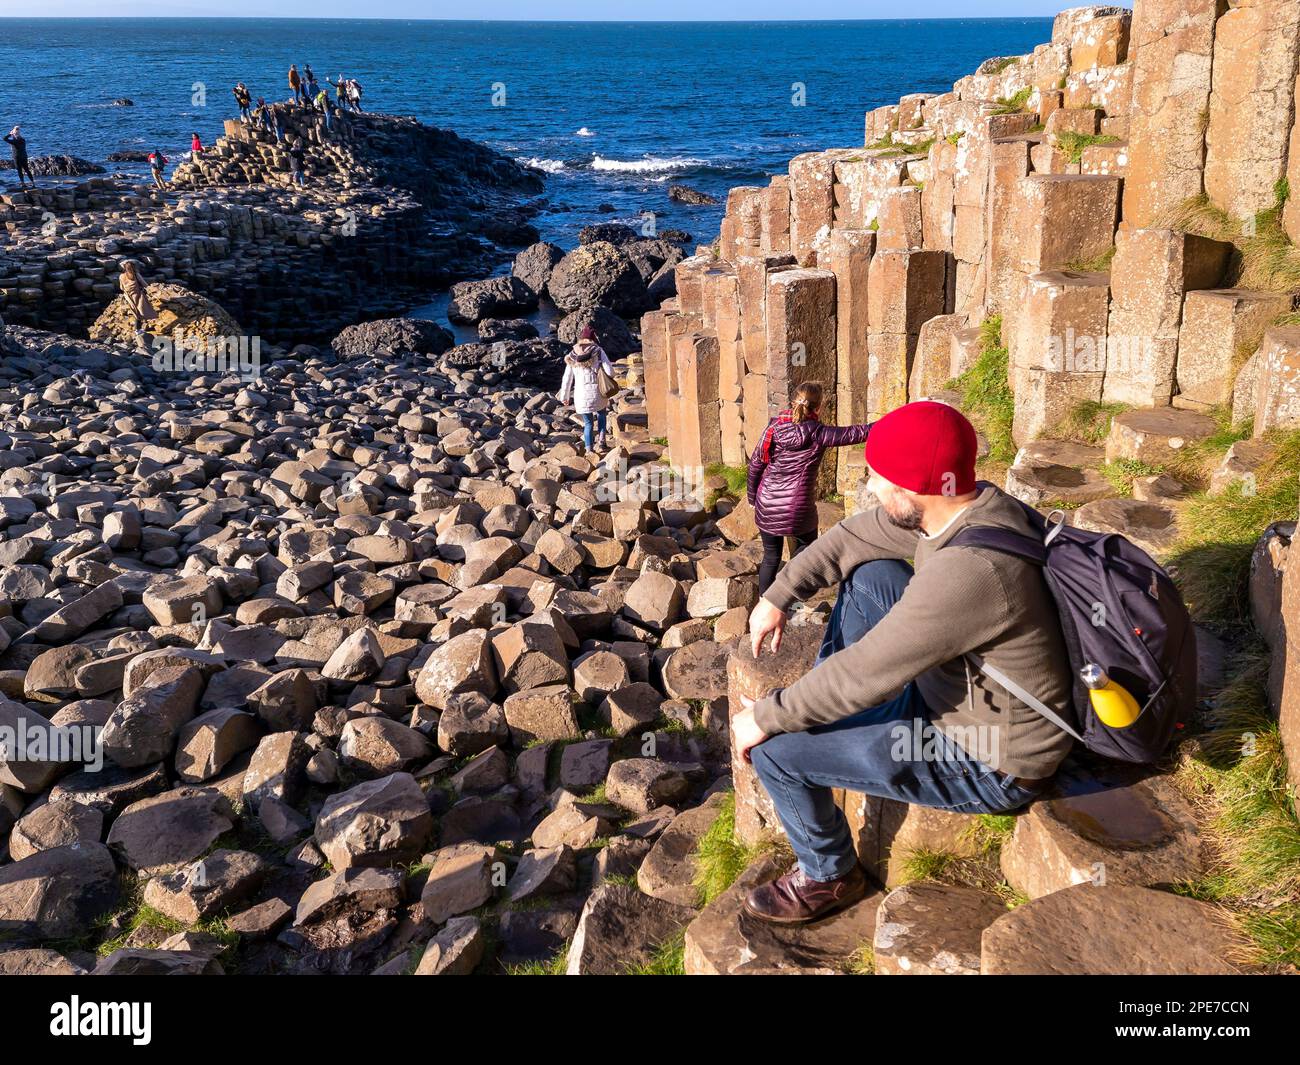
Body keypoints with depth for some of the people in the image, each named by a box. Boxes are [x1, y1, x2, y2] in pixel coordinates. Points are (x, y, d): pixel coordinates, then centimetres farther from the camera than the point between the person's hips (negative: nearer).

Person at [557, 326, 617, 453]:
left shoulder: (572, 356, 4)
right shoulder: (598, 351, -4)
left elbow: (567, 378, 7)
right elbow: (610, 371, -12)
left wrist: (564, 396, 18)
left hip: (581, 395, 1)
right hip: (598, 393, -1)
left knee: (588, 423, 16)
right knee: (601, 414, 28)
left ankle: (589, 450, 15)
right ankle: (601, 440, 13)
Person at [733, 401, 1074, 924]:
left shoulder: (966, 571, -37)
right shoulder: (973, 502, -9)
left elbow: (862, 674, -29)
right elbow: (854, 536, 5)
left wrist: (767, 718, -16)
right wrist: (778, 595, 1)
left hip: (985, 768, -9)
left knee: (774, 748, -11)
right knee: (870, 574, 10)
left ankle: (828, 878, 16)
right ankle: (822, 697, 23)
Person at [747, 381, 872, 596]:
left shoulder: (775, 427, -3)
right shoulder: (818, 434, -14)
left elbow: (756, 463, 2)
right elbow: (854, 433, -12)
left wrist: (752, 497, 15)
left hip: (767, 506, 3)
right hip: (798, 509, -3)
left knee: (771, 557, 16)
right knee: (807, 546, 24)